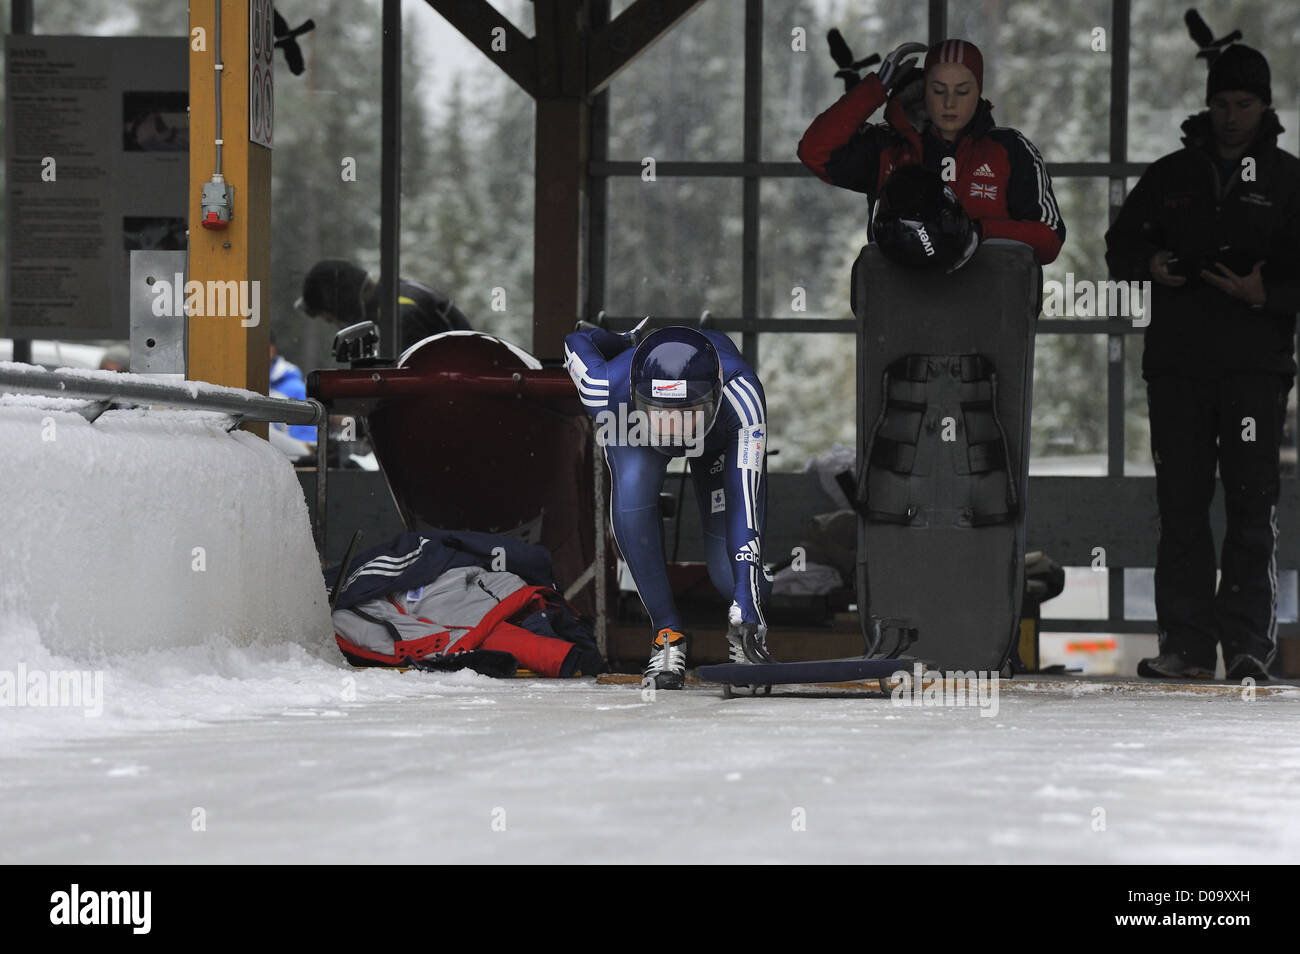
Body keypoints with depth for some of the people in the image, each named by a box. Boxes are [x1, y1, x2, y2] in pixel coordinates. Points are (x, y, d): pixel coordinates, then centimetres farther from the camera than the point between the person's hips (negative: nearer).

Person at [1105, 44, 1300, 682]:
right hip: (1176, 360, 3)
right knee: (1180, 504, 3)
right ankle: (1187, 645, 6)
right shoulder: (1171, 174, 13)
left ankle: (1247, 644, -6)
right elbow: (1121, 244, 18)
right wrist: (1149, 265, -4)